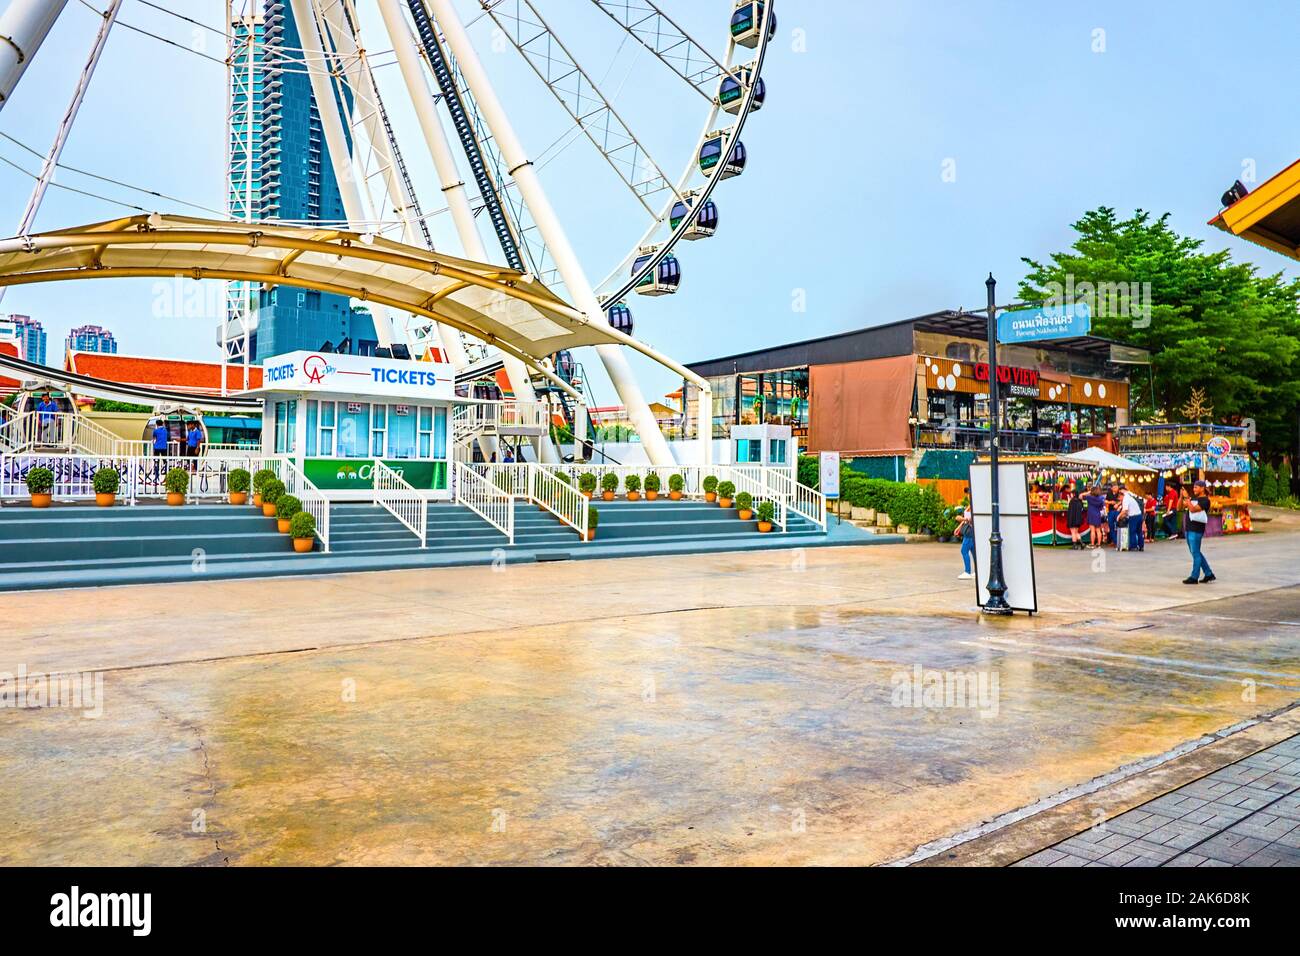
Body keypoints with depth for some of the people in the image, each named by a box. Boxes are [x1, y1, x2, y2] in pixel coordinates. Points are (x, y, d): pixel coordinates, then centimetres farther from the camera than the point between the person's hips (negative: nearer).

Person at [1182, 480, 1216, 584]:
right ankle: (1209, 574, 23)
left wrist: (1187, 498, -22)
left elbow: (1193, 509, -23)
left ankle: (1194, 577, 0)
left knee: (1195, 553, -4)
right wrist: (1182, 496, -1)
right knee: (1196, 553, 14)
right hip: (1189, 528, 9)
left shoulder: (1205, 500, -9)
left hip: (1196, 530, -9)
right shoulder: (1193, 498, 15)